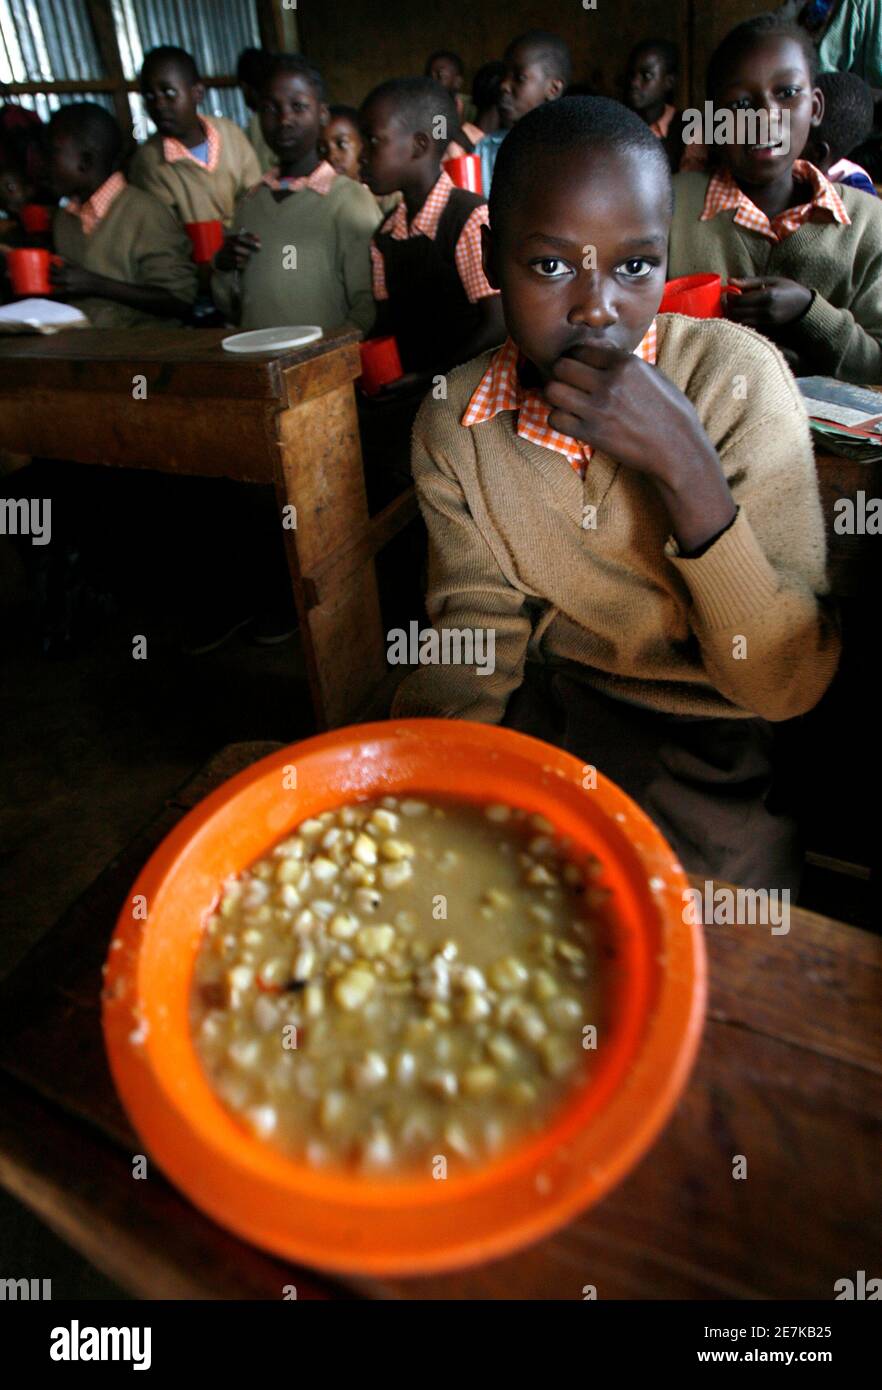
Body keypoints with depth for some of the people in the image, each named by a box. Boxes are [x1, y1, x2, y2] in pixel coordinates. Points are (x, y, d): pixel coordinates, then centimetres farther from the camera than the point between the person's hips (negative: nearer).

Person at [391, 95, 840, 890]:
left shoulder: (737, 376, -15)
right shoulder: (454, 422, -6)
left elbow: (789, 686, -17)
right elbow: (476, 633, 0)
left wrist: (683, 463, -29)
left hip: (701, 736, -2)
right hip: (540, 711, 3)